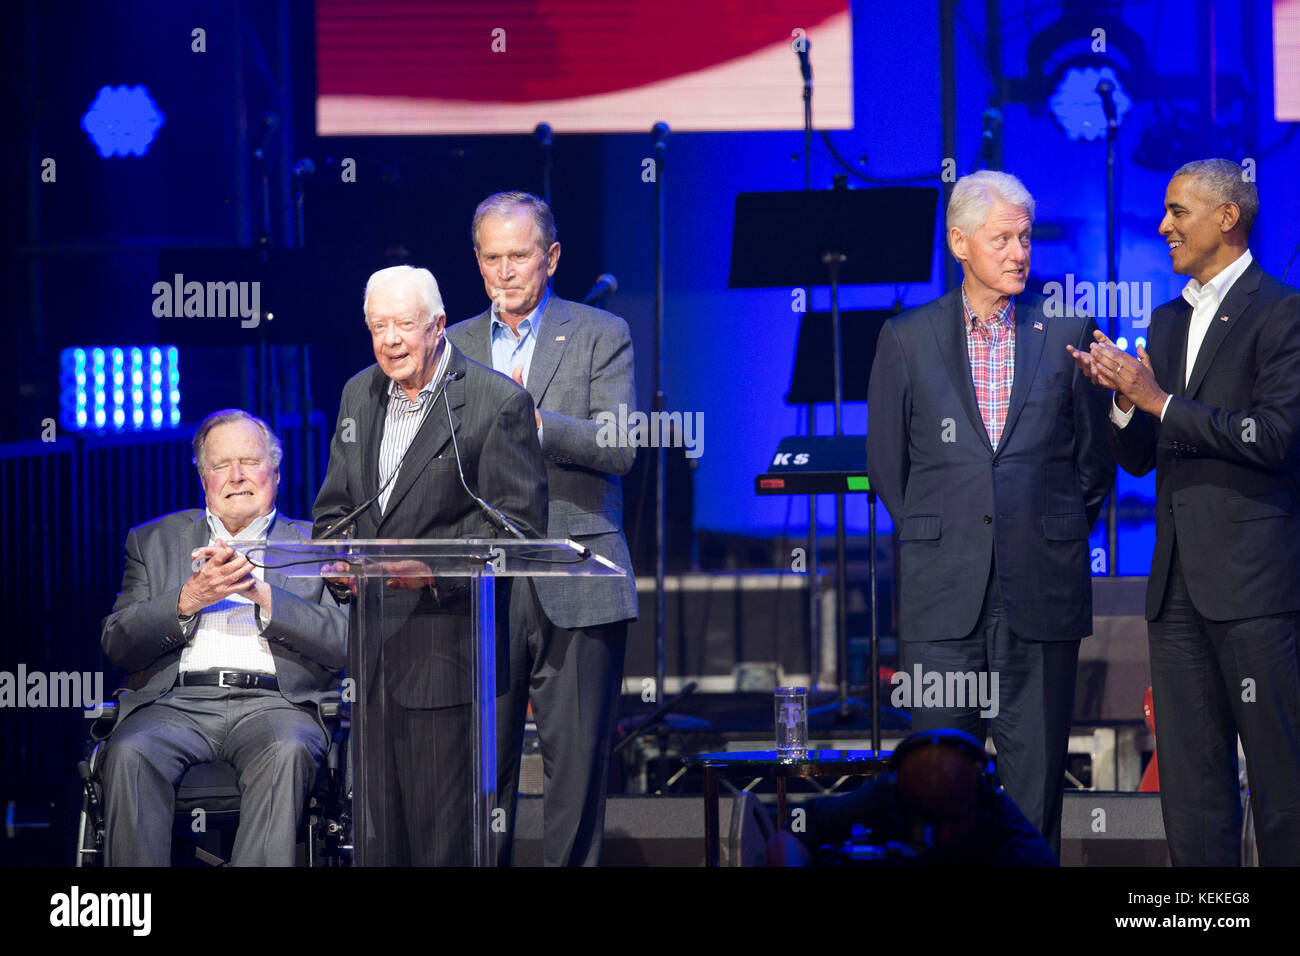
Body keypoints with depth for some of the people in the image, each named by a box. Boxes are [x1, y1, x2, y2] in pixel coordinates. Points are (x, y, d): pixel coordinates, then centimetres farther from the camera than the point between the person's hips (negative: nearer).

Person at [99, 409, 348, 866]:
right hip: (177, 703, 1)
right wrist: (188, 600, -7)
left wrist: (260, 592, -10)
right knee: (129, 754, -32)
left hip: (275, 703, -1)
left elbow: (342, 643, 2)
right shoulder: (154, 541, 22)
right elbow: (117, 643, 10)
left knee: (286, 752, -36)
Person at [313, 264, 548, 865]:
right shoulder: (359, 394, 13)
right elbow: (334, 507, 20)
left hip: (446, 648, -7)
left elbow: (520, 524, -11)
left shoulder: (498, 403, -8)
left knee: (443, 836, -6)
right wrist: (335, 561, -2)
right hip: (371, 646, 7)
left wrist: (437, 567, -23)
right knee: (380, 828, 10)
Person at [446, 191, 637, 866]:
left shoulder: (601, 335, 5)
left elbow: (620, 447, -8)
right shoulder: (454, 345, 15)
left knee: (576, 756, -2)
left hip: (576, 587, -2)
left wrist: (530, 421, -20)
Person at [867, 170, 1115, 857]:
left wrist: (1061, 536, 6)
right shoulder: (908, 339, 7)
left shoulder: (1068, 334, 7)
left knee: (1036, 774, 2)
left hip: (1041, 593, 0)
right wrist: (930, 533, 8)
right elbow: (885, 461, 12)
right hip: (943, 595, 0)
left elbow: (1095, 457, 12)